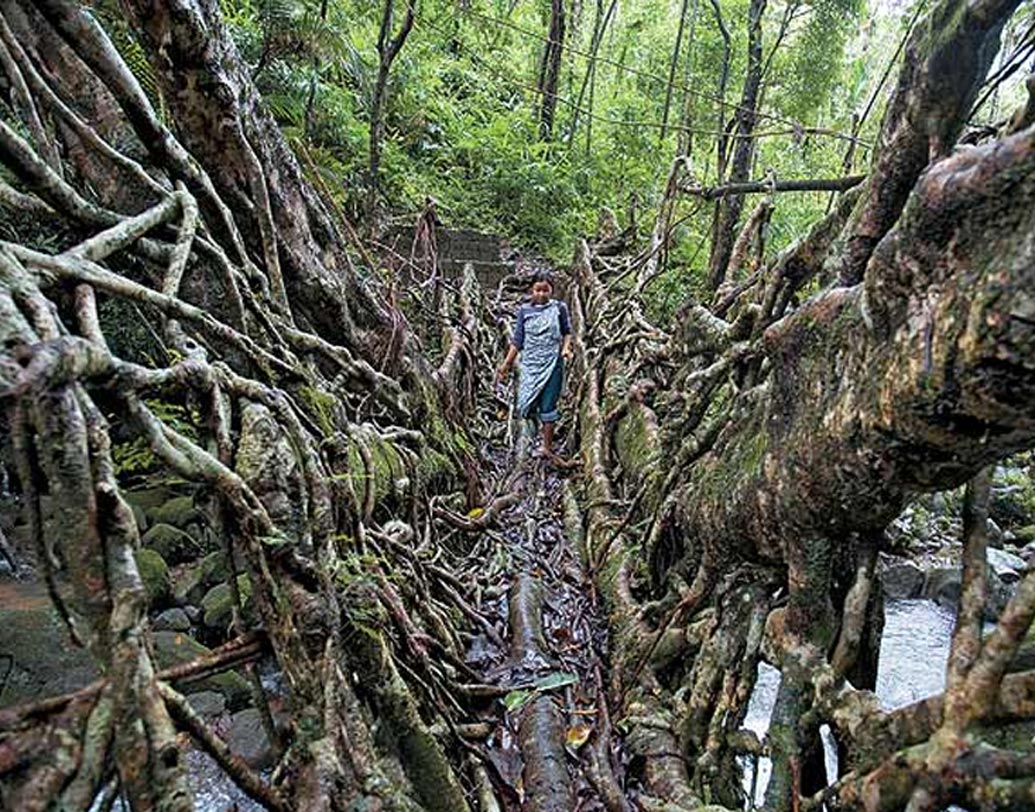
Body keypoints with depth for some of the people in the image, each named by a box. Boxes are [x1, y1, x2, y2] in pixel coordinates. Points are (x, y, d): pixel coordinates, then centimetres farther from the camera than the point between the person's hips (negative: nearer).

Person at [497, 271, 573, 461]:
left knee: (548, 407, 0)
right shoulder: (524, 310, 2)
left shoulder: (559, 308, 0)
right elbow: (517, 340, 5)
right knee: (527, 405, 0)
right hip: (530, 365, 1)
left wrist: (566, 347, -9)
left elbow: (567, 332, 10)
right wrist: (506, 364, 4)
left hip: (552, 365, -1)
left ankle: (547, 448, 12)